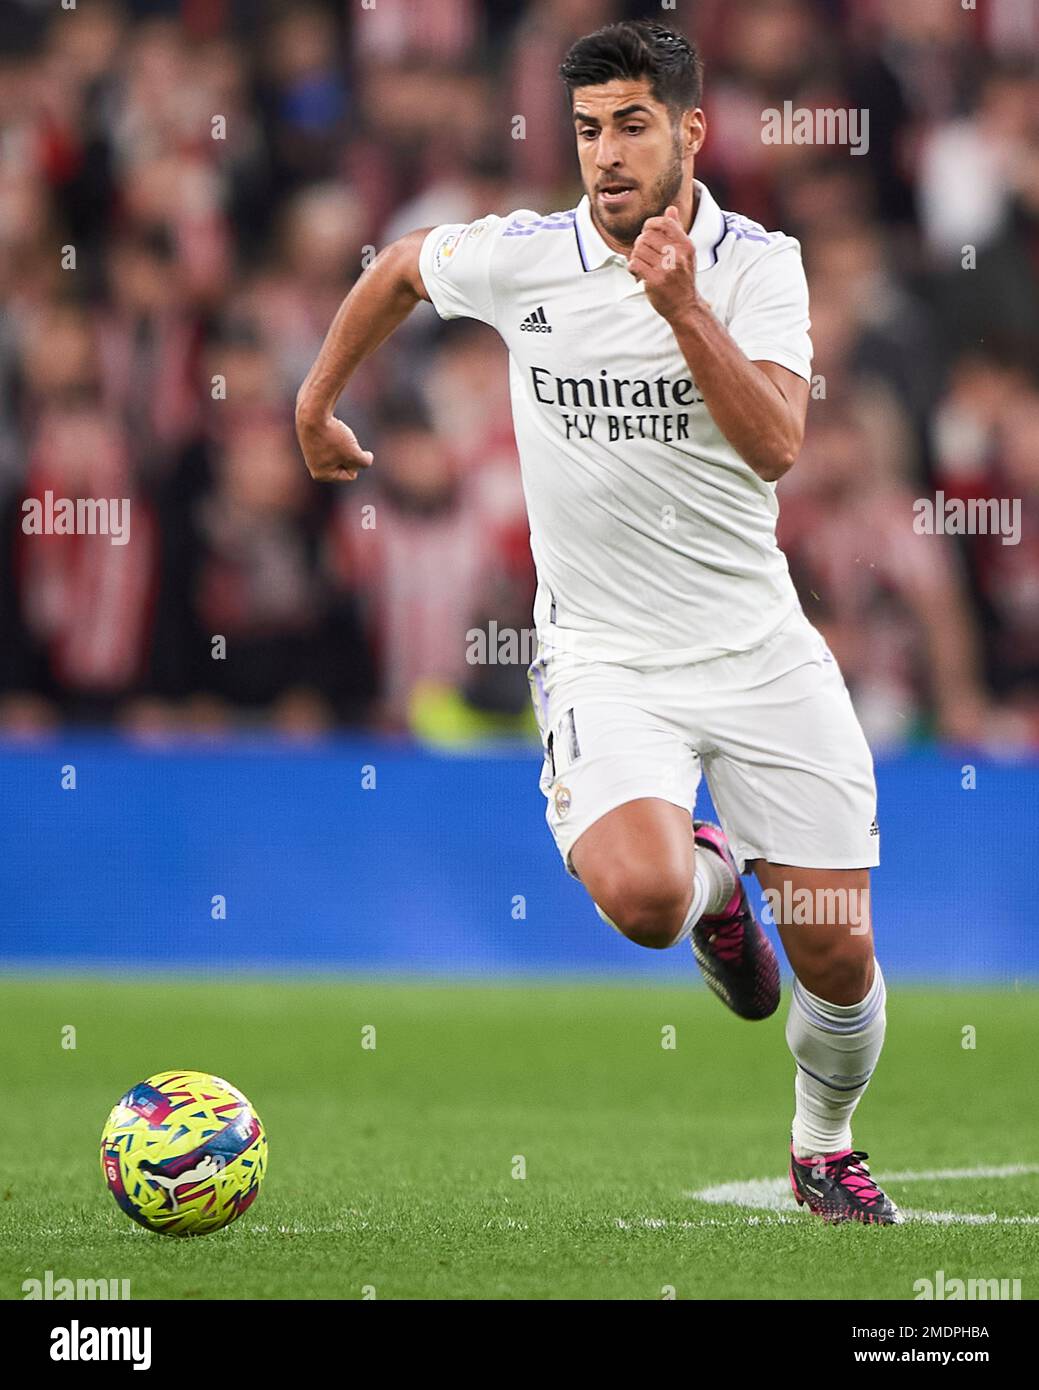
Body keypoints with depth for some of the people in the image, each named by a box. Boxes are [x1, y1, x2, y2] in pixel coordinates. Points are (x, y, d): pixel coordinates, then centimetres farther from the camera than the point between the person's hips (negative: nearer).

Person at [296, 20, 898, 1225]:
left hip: (760, 644, 1)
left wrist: (684, 308, -30)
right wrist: (315, 404, 24)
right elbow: (400, 267, 18)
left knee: (839, 955, 0)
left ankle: (825, 1151, 32)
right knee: (641, 896, -29)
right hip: (606, 657, -1)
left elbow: (775, 445, -21)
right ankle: (711, 879, 10)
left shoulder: (759, 264, -6)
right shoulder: (521, 258, -5)